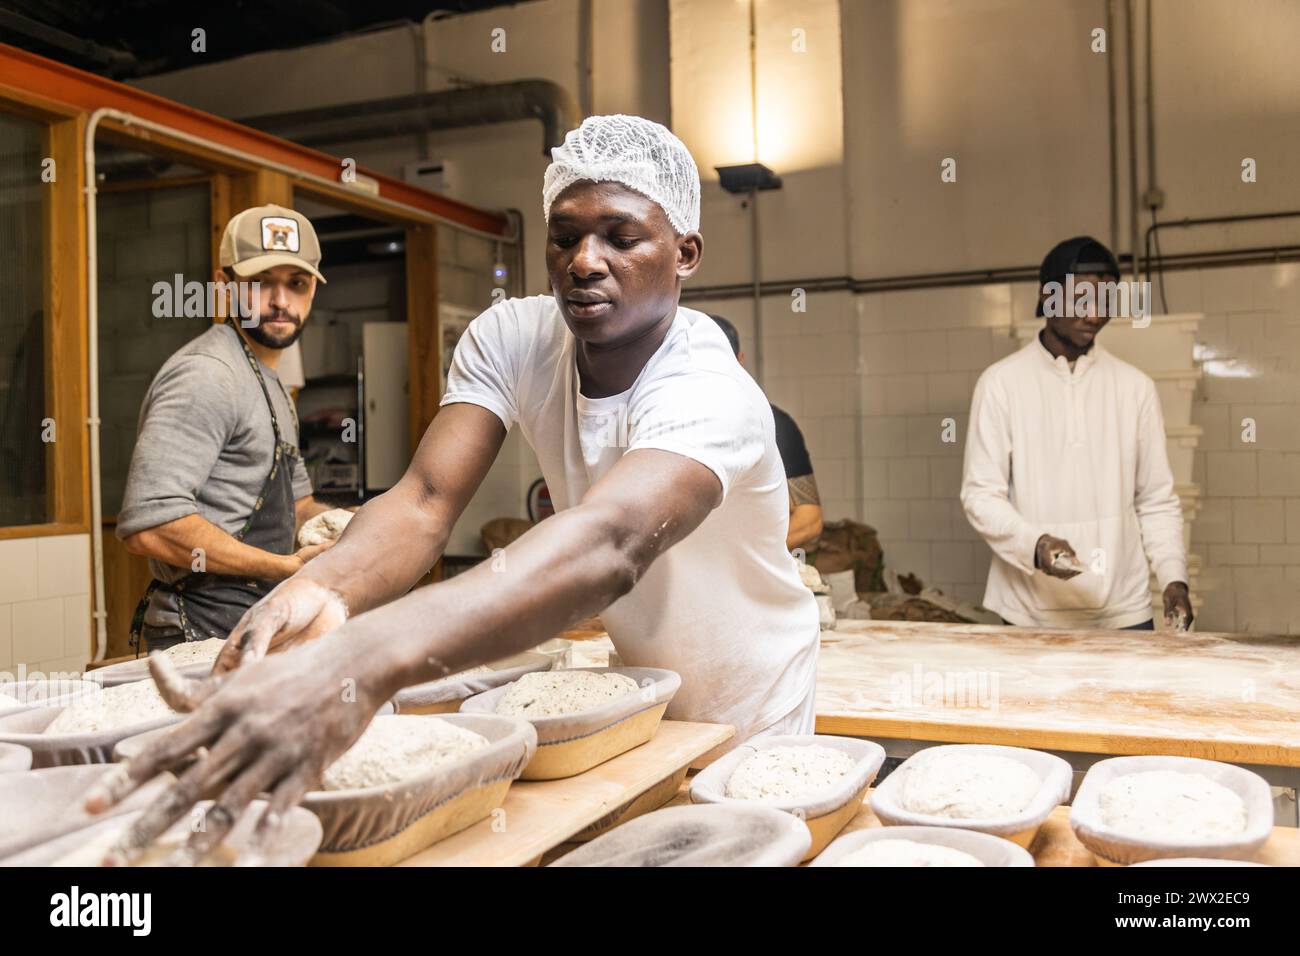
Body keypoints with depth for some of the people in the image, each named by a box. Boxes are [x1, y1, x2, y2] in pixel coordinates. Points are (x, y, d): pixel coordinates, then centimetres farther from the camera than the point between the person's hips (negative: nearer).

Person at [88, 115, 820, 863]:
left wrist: (364, 661, -66)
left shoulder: (715, 394, -32)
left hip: (746, 718, -3)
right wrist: (321, 591, -48)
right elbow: (426, 500, -26)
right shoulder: (511, 340, -14)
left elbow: (608, 545, -51)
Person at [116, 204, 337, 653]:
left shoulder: (267, 382, 16)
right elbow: (149, 525, -28)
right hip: (208, 634, -10)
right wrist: (288, 566, -22)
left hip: (254, 630, 10)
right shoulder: (207, 375, -17)